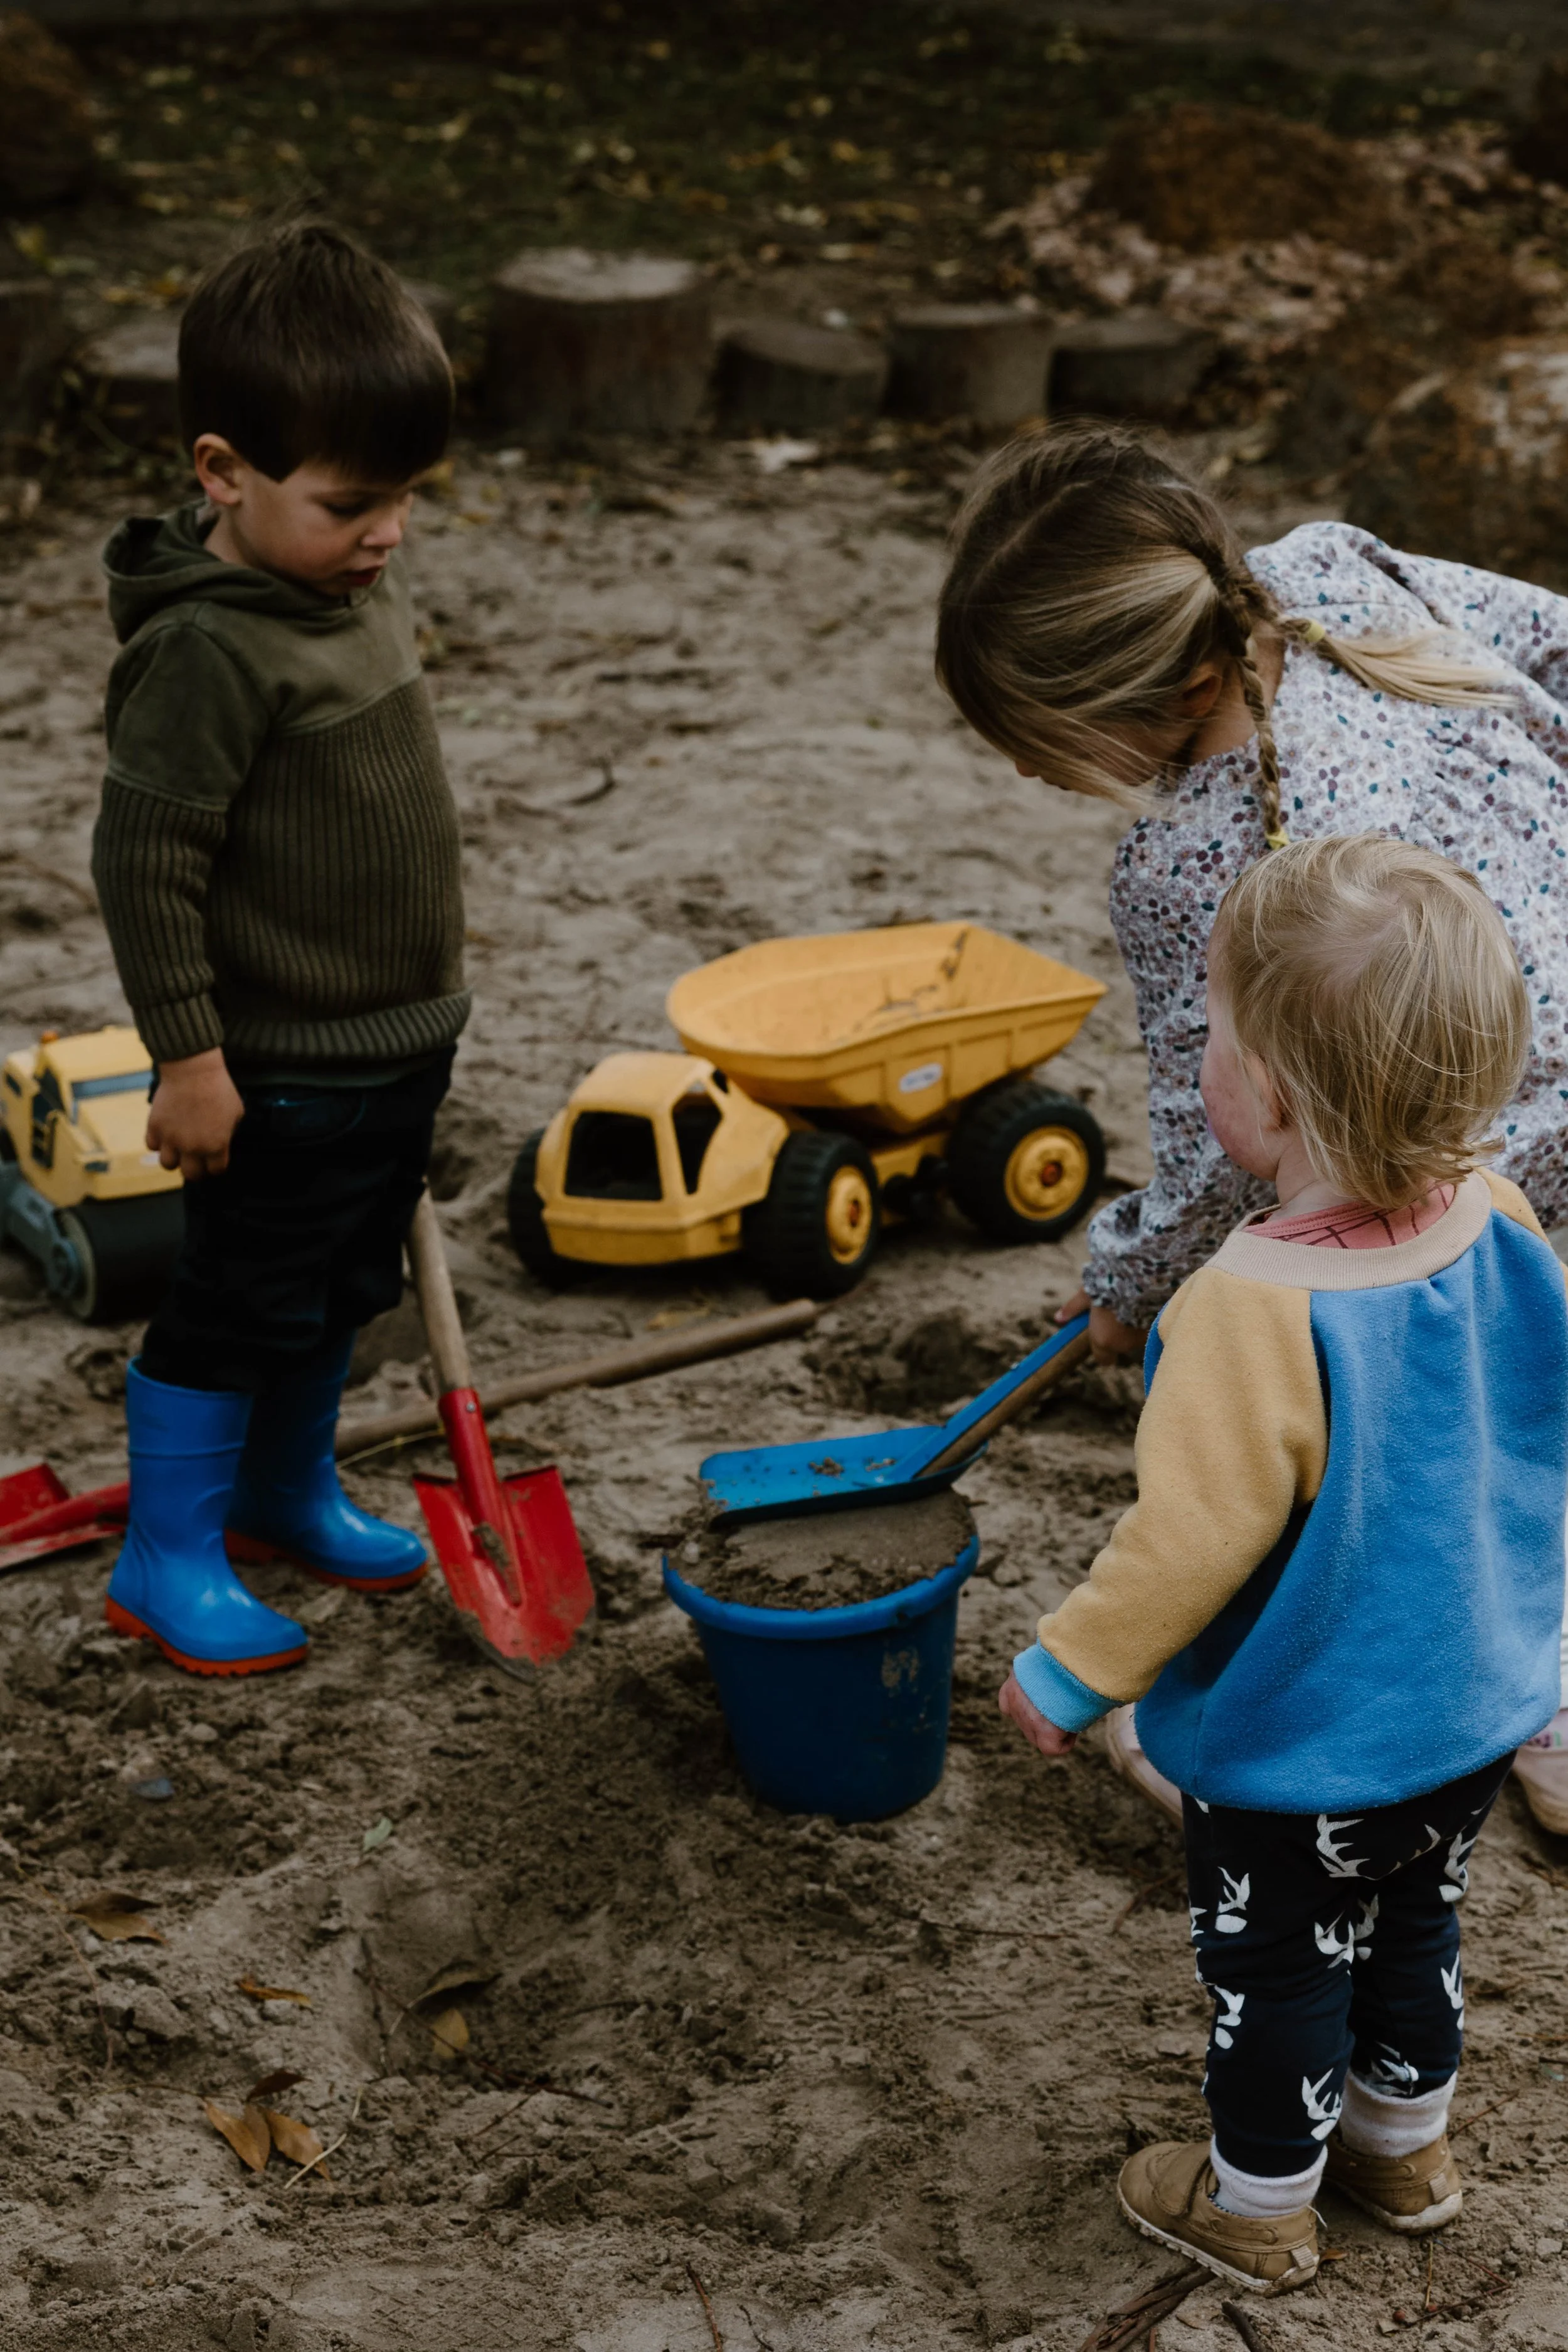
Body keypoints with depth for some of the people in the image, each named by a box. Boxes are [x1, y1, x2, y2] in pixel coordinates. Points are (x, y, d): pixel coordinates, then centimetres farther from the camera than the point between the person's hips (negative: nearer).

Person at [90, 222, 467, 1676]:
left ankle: (288, 1491, 42)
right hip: (280, 1068, -9)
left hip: (398, 1045, 9)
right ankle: (165, 1560, 20)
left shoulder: (356, 586, 4)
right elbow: (144, 857, -24)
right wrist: (188, 1057, -22)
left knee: (343, 1292, 22)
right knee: (236, 1307, 4)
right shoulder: (207, 650, -25)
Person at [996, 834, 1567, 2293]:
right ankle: (1406, 2144, 50)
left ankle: (1259, 2206, 38)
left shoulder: (1254, 1308, -34)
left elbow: (1193, 1539, -27)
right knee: (1412, 1929, 29)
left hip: (1293, 1749, -6)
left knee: (1276, 1977, 17)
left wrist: (1068, 1674, -12)